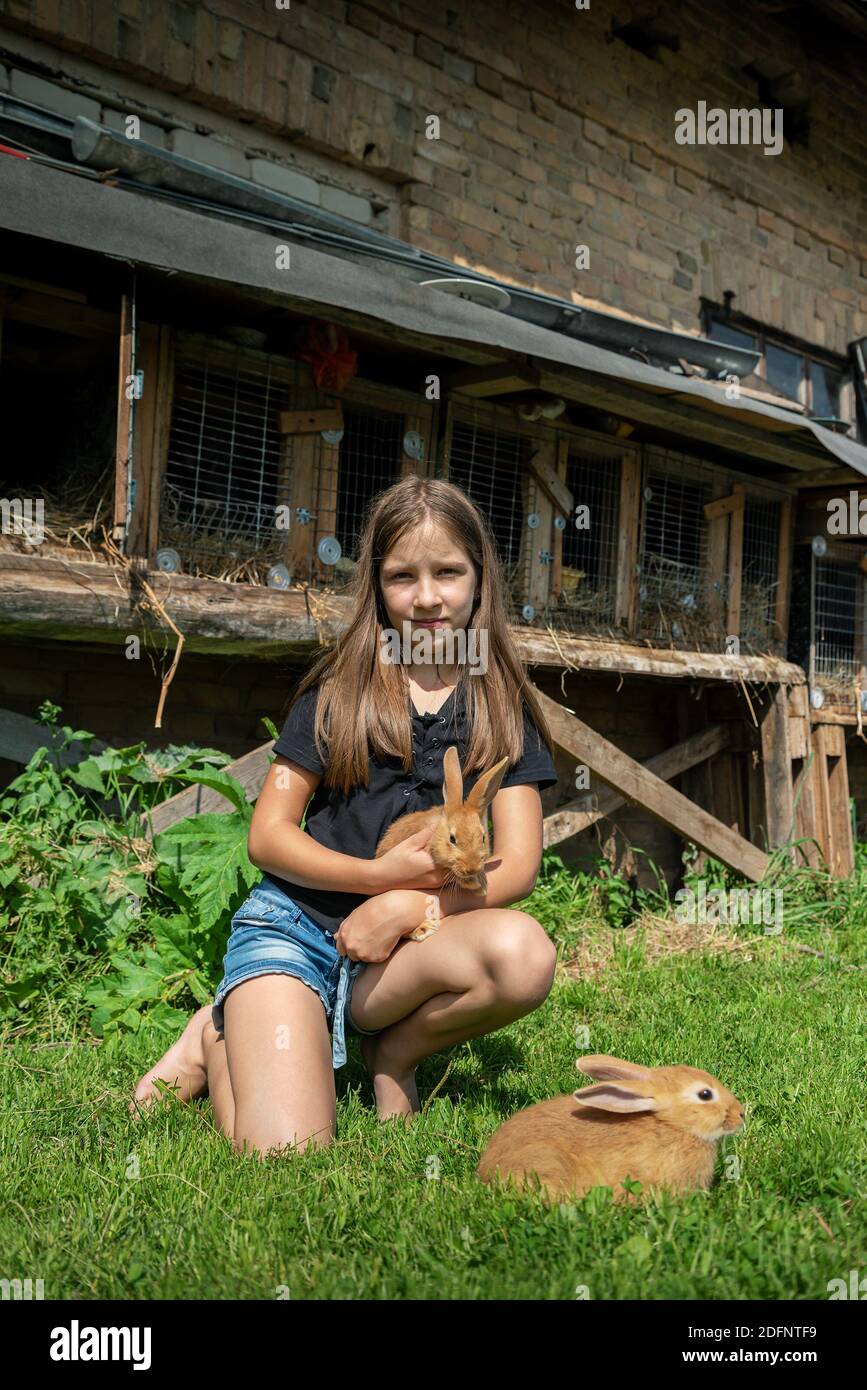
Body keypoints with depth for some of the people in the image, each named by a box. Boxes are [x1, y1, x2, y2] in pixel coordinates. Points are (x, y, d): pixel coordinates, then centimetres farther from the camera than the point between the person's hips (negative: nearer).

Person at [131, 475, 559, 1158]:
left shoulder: (502, 707, 6)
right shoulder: (339, 690, 4)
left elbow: (518, 866, -2)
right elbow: (267, 836, 1)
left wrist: (408, 906, -19)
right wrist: (384, 873, -15)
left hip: (409, 946, 2)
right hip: (297, 923, -1)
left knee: (525, 953, -33)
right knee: (285, 1157, -25)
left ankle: (393, 1054, -5)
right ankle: (221, 1041, 8)